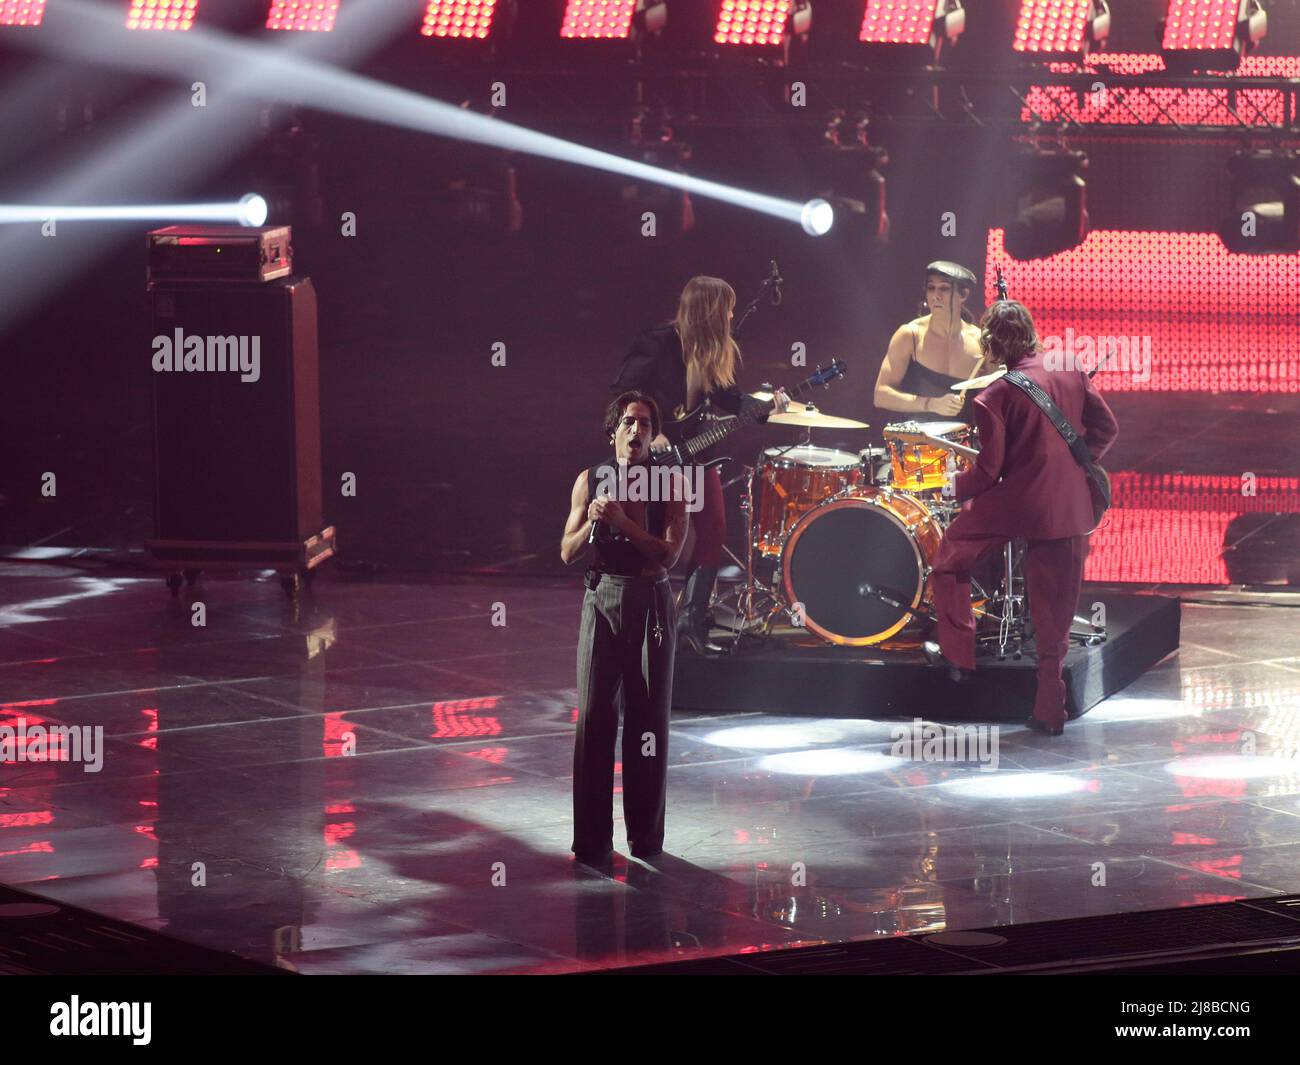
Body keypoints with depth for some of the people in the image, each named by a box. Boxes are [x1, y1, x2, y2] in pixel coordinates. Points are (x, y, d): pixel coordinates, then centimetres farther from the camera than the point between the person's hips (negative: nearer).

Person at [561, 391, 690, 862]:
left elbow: (669, 553, -7)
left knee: (649, 721, 3)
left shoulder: (672, 482, 2)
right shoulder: (590, 480, 6)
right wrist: (593, 521, -13)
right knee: (594, 717, -3)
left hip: (651, 604, -1)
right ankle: (592, 837, 0)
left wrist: (622, 521, -16)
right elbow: (568, 552, 6)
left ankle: (646, 836, 10)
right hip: (602, 599, 1)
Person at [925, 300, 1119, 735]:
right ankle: (1050, 710, 8)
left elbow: (988, 469, -12)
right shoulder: (1072, 373, 0)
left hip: (1016, 503, -4)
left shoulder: (995, 396, -13)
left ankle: (957, 650, 23)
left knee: (950, 559, 23)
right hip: (1070, 511, 4)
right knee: (1055, 614, 9)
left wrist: (958, 488, 7)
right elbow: (1106, 428, 6)